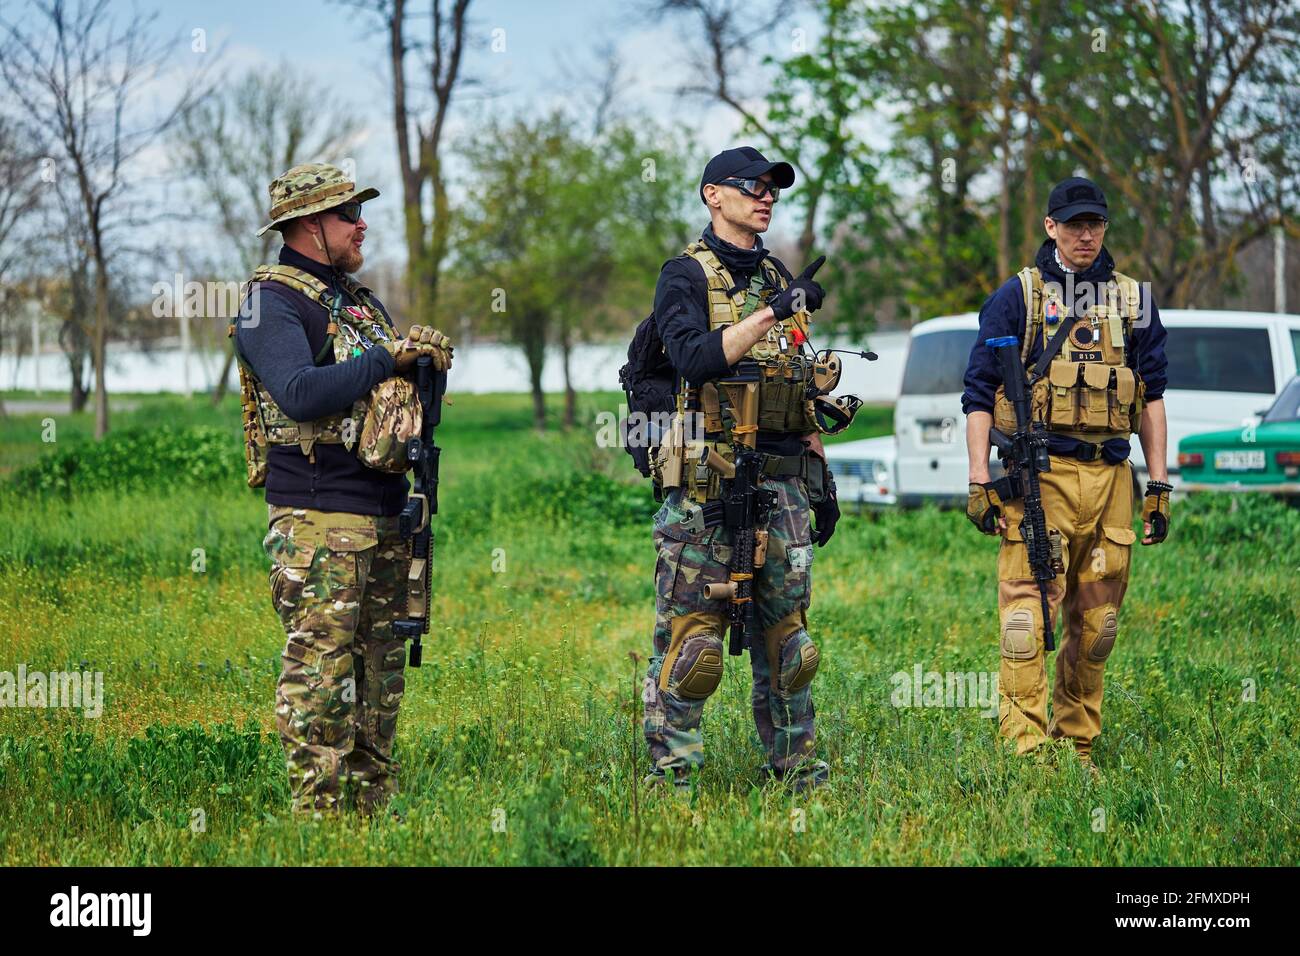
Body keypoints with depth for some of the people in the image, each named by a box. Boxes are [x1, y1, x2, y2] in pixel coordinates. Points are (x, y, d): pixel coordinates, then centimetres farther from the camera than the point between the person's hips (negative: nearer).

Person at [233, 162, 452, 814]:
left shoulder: (361, 301, 20)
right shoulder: (272, 304, -7)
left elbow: (398, 388, 28)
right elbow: (300, 393, -23)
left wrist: (426, 361, 5)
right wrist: (389, 357, -17)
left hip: (384, 518, 9)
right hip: (318, 522, -8)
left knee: (380, 671, 11)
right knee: (320, 671, -9)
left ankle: (374, 804, 17)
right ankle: (316, 814, -7)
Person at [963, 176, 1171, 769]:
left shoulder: (1134, 303, 15)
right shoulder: (1017, 297, 5)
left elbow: (1151, 397, 18)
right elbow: (979, 393, 3)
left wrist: (1158, 484, 11)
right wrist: (979, 481, -5)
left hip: (1110, 476, 4)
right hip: (1037, 474, -4)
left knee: (1097, 622, 6)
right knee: (1029, 608, -12)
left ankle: (1077, 746, 15)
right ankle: (1024, 748, -14)